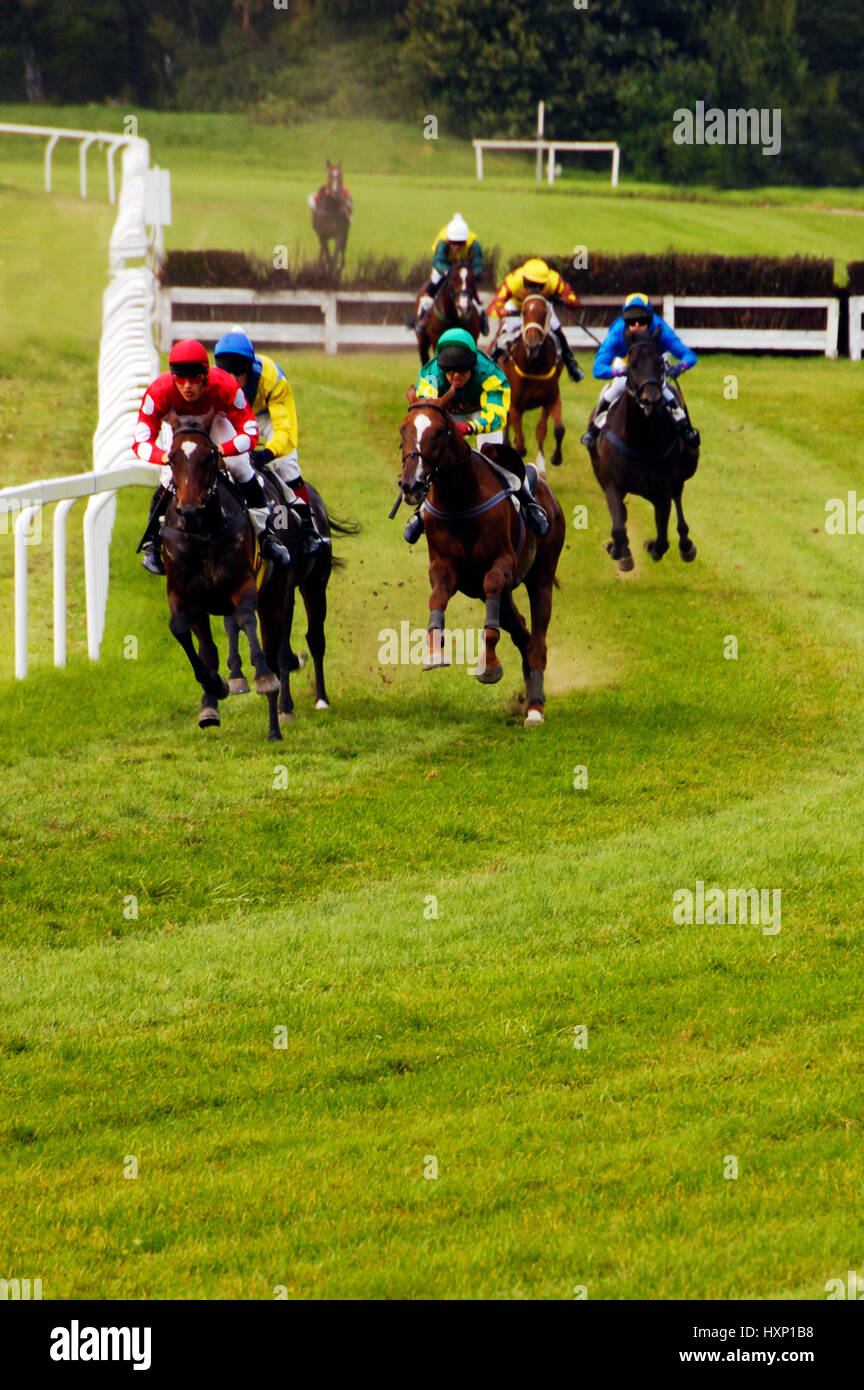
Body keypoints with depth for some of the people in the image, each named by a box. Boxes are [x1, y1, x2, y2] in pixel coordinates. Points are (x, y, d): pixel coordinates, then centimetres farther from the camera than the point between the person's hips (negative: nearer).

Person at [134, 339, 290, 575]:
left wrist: (222, 449, -55)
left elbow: (249, 433, -36)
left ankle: (266, 536, 3)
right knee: (169, 480, -16)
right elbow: (141, 441, -36)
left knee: (240, 467, -14)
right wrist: (164, 456, -57)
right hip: (179, 428, 0)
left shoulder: (225, 387, -41)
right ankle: (151, 544, 4)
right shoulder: (158, 393, -40)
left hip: (215, 422, 0)